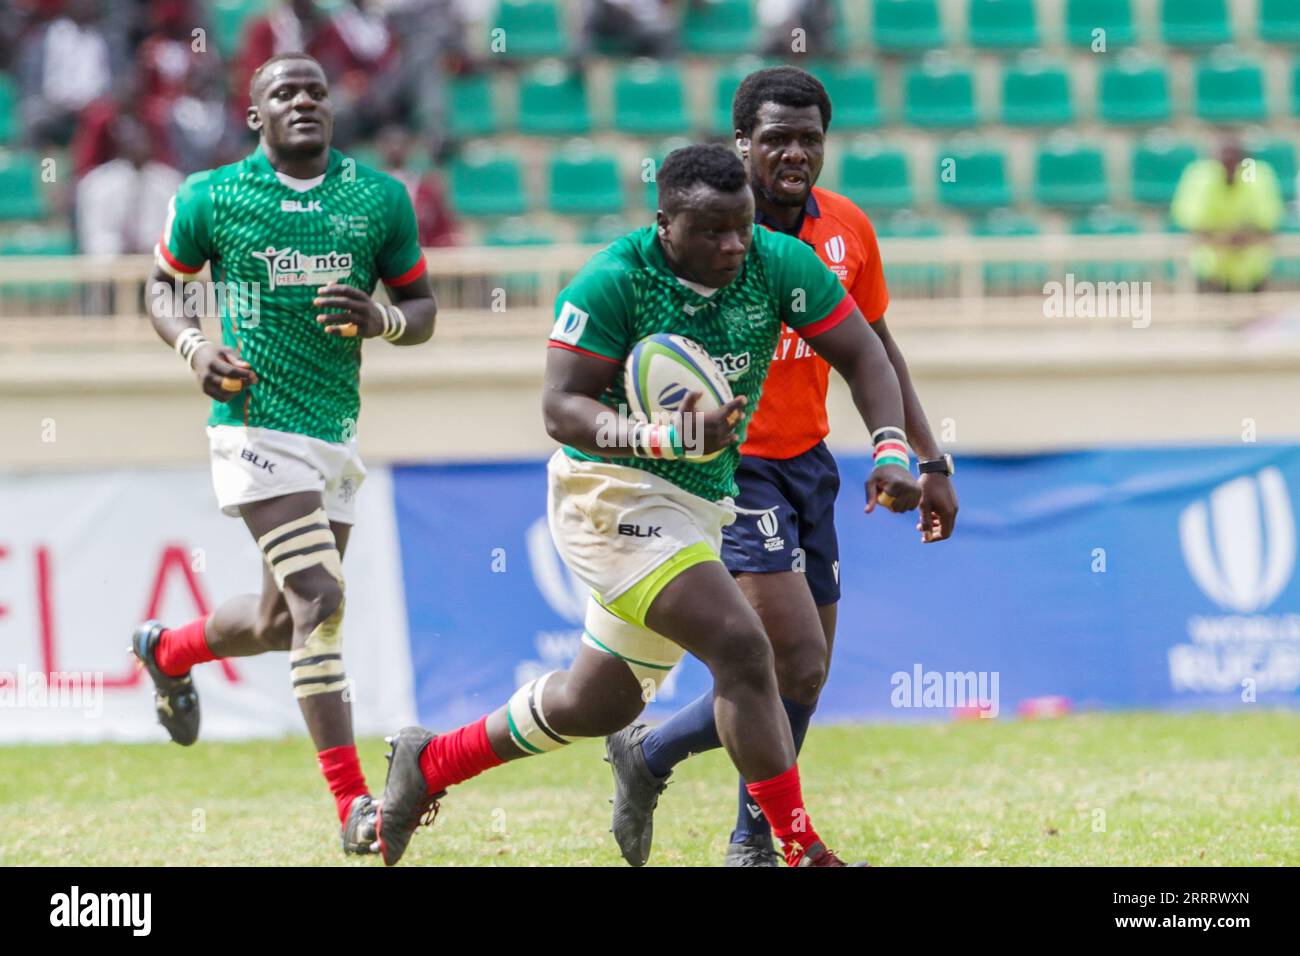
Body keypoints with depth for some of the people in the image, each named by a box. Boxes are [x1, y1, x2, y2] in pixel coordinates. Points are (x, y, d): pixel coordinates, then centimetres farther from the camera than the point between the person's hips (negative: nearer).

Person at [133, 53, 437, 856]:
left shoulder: (380, 199, 4)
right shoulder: (210, 199, -2)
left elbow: (423, 308, 10)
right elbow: (163, 283, 12)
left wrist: (380, 319, -13)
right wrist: (194, 346, -7)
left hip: (339, 431, 5)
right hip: (257, 424, -5)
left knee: (282, 623, 15)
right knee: (319, 600, -19)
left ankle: (167, 651, 48)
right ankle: (353, 804, -18)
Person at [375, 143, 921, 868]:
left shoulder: (778, 265, -6)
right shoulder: (614, 281, -19)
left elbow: (863, 355, -1)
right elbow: (562, 406, -20)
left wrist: (892, 450, -18)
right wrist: (669, 438, -35)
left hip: (700, 505, 7)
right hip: (613, 491, -7)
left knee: (601, 702, 18)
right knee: (742, 649, -23)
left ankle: (429, 763, 37)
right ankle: (802, 850, -18)